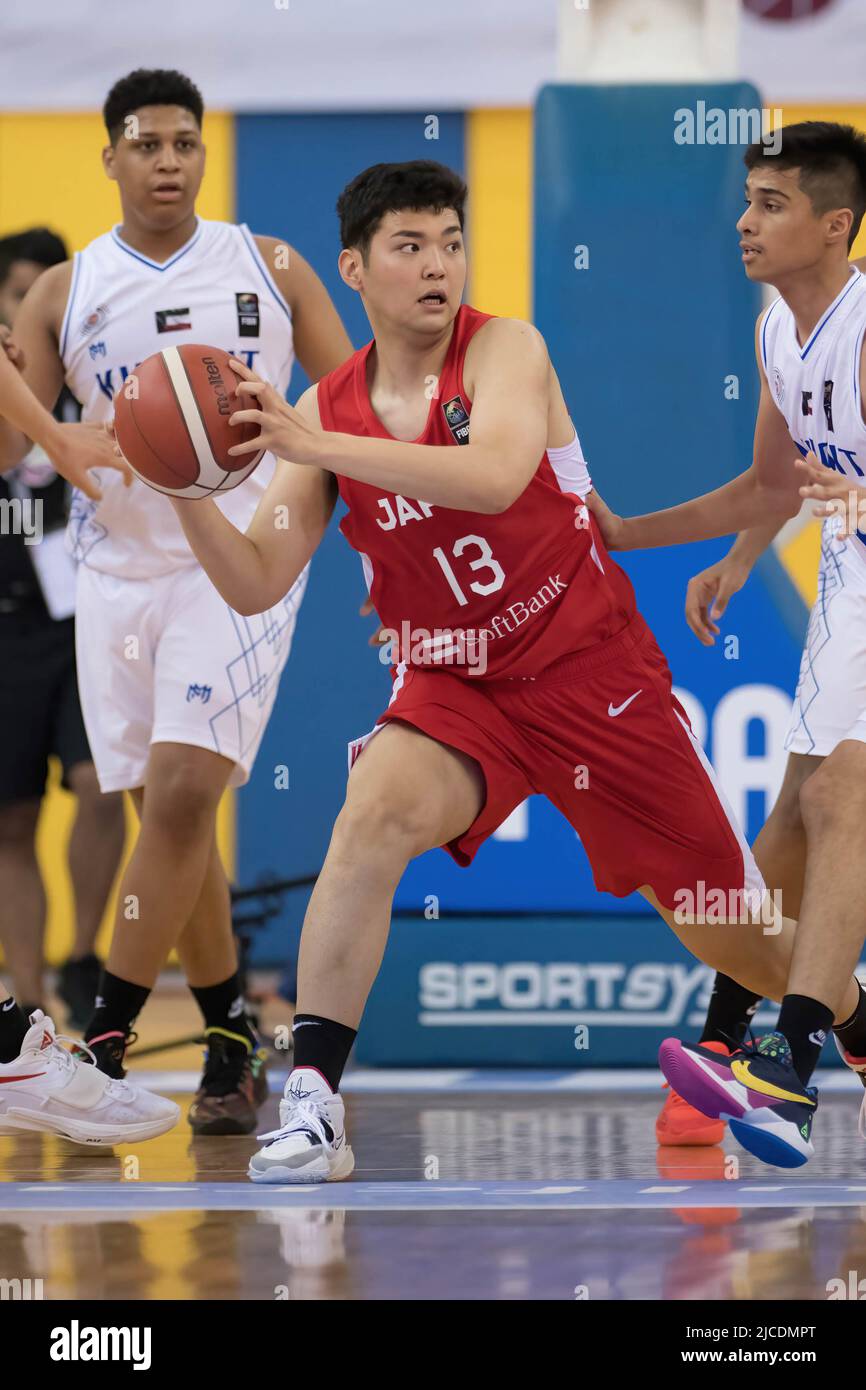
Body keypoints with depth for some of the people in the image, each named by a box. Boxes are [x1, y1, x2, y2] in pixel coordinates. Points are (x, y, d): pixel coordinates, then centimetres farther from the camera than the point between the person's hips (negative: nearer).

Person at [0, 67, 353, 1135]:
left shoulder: (269, 270, 3)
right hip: (119, 567, 3)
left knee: (182, 789, -17)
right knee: (168, 810, 6)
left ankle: (104, 1040, -15)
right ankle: (232, 1047, 18)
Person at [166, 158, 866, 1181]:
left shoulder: (504, 350, -14)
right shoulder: (328, 409, -1)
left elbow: (494, 476, -35)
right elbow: (256, 585, -3)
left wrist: (316, 446, -39)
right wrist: (188, 494, -21)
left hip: (594, 670, -2)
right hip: (453, 685, 2)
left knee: (735, 940, 5)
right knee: (375, 813, -30)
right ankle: (311, 1105, -29)